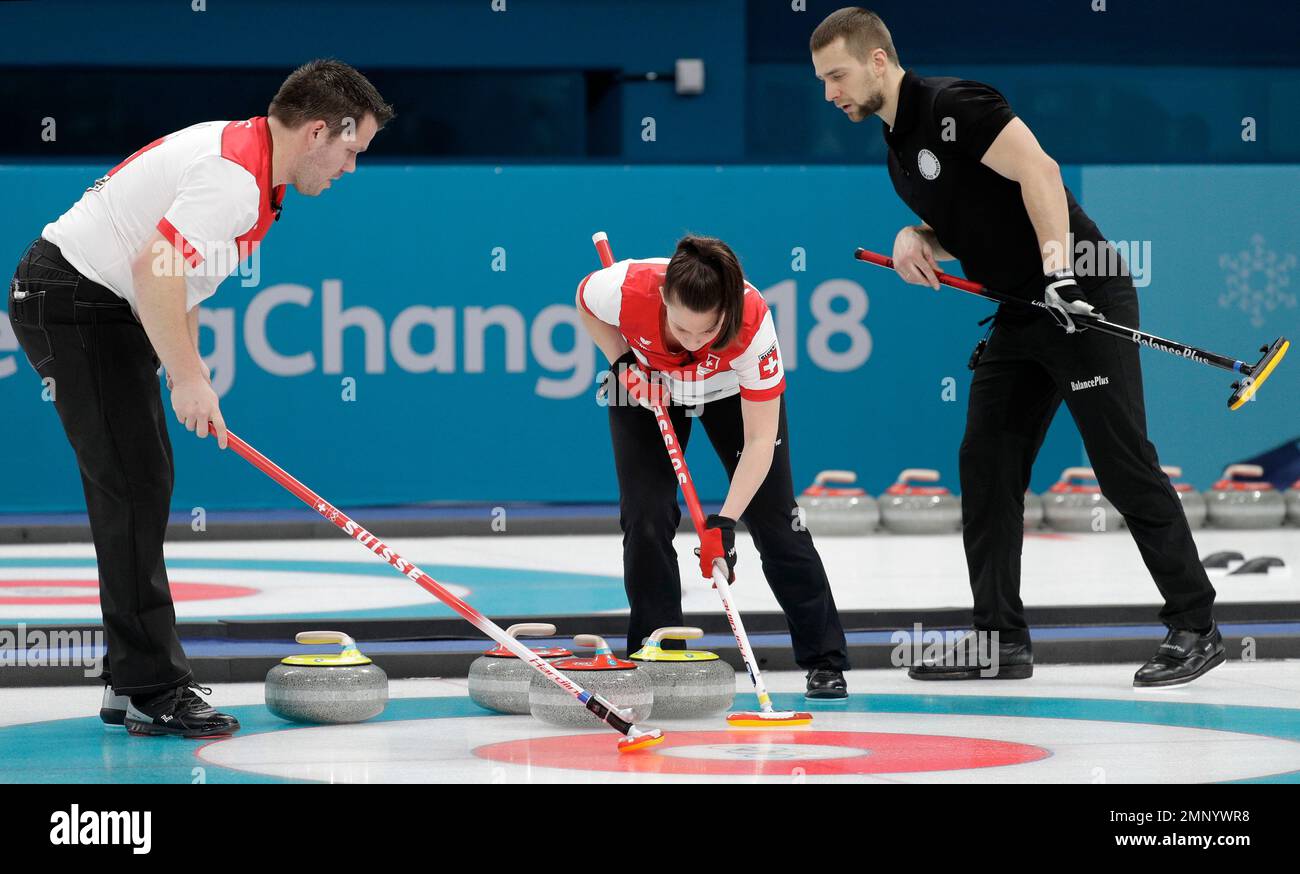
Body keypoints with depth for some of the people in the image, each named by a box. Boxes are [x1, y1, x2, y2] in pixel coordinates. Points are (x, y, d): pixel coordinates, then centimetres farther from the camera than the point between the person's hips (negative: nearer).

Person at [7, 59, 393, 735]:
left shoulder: (247, 159, 11)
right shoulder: (235, 176, -22)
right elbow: (155, 267, -31)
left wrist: (190, 375, 16)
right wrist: (187, 378, -23)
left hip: (108, 306, 11)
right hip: (71, 300, -11)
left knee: (141, 488, 11)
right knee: (133, 488, -11)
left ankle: (135, 686, 16)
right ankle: (151, 690, -10)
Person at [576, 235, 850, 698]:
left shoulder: (753, 321, -41)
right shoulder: (628, 290, -40)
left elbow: (760, 441, -35)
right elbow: (584, 302, -11)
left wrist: (724, 522, -41)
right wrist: (623, 362, -23)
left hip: (733, 390, -1)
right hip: (647, 385, 1)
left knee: (774, 518, -4)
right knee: (645, 518, -10)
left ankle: (825, 660, 7)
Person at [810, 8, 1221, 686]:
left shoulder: (954, 106, -14)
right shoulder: (898, 147, 15)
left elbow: (1037, 170, -24)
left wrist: (1058, 268, -31)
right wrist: (915, 238, 4)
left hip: (1083, 296, -10)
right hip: (1020, 317, 10)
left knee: (1125, 466, -7)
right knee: (986, 462, 4)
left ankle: (1195, 628, 0)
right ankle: (1000, 639, 8)